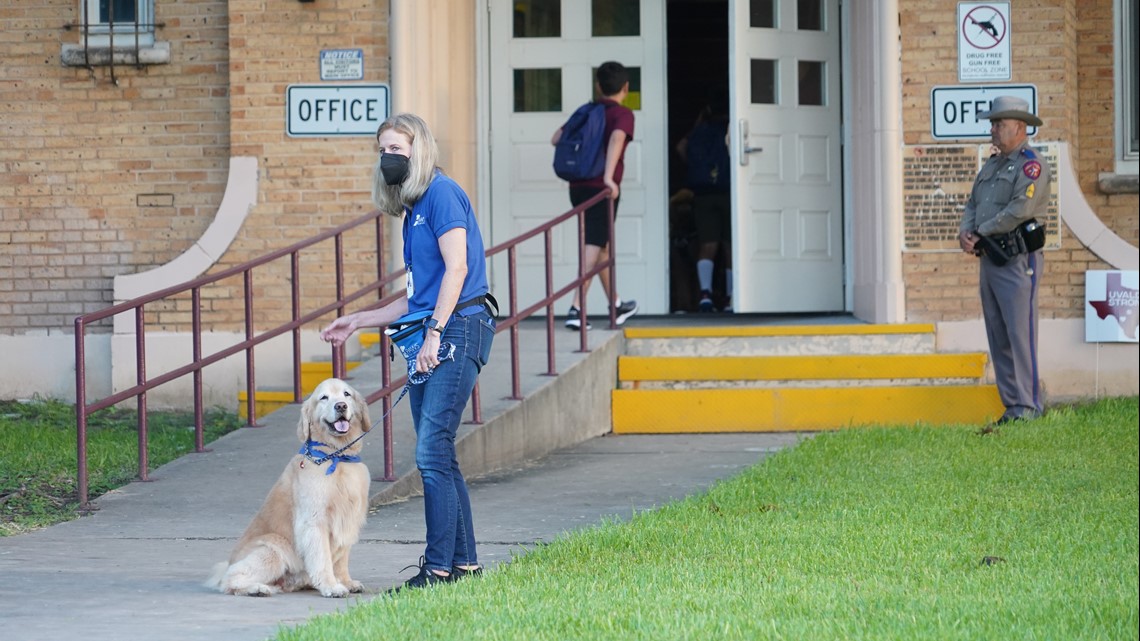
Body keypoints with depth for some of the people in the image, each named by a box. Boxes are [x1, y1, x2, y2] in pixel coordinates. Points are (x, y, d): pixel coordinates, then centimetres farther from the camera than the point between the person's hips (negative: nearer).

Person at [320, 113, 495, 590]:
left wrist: (434, 333, -20)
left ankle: (438, 569, -14)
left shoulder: (442, 193, -5)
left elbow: (457, 269, -15)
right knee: (437, 457, 8)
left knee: (432, 452, -14)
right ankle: (463, 562, 13)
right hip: (428, 339, 10)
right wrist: (358, 322, 28)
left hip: (457, 330, -10)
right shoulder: (412, 209, 23)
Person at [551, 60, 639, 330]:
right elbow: (617, 138, -25)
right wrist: (609, 177, -32)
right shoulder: (623, 114, -4)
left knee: (602, 245, 20)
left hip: (578, 187, 7)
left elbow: (556, 139, 8)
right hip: (601, 189, -7)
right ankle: (576, 309, -18)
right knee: (592, 250, -8)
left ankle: (616, 305, 33)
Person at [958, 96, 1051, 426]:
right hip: (989, 259, 9)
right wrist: (965, 232, -2)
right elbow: (972, 204, 19)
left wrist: (980, 232, -11)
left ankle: (1028, 407, -12)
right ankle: (1011, 405, 11)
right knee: (998, 336, 8)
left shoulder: (1031, 164, -8)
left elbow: (1020, 210, -19)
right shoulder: (991, 165, 20)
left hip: (1017, 260, -9)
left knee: (1020, 333, -12)